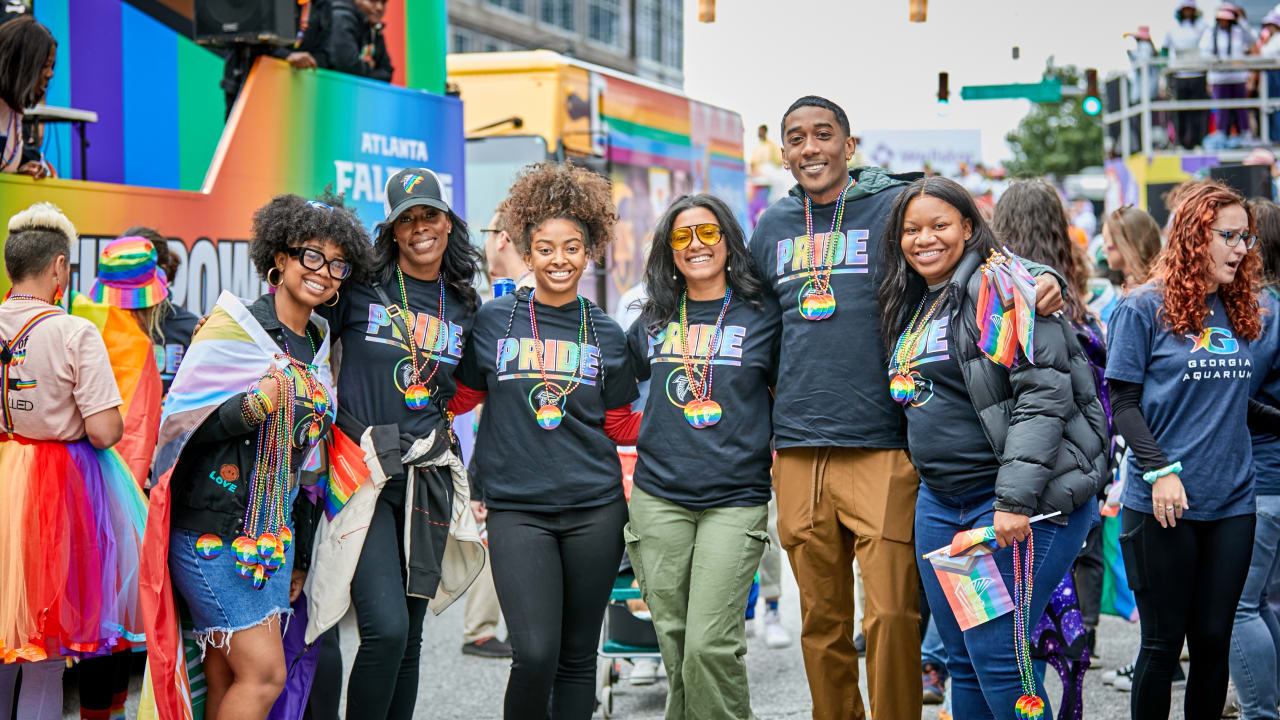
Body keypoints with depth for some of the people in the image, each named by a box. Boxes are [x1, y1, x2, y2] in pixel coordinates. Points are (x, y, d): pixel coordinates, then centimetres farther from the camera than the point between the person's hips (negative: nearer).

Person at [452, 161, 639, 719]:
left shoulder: (605, 335, 8)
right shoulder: (493, 321, 3)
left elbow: (621, 426, 15)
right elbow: (461, 397, 14)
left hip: (594, 510, 2)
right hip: (516, 509, -2)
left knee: (577, 657, 7)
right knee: (535, 653, -15)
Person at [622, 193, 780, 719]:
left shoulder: (762, 318, 4)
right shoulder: (652, 322, 12)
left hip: (735, 501, -3)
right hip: (659, 498, 3)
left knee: (710, 648, -13)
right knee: (674, 645, 5)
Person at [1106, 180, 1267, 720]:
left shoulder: (1239, 312, 10)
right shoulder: (1145, 308, -5)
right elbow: (1123, 402, -6)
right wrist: (1159, 471, -15)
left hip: (1230, 504, 5)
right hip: (1163, 508, -5)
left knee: (1214, 640, 8)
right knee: (1164, 642, 3)